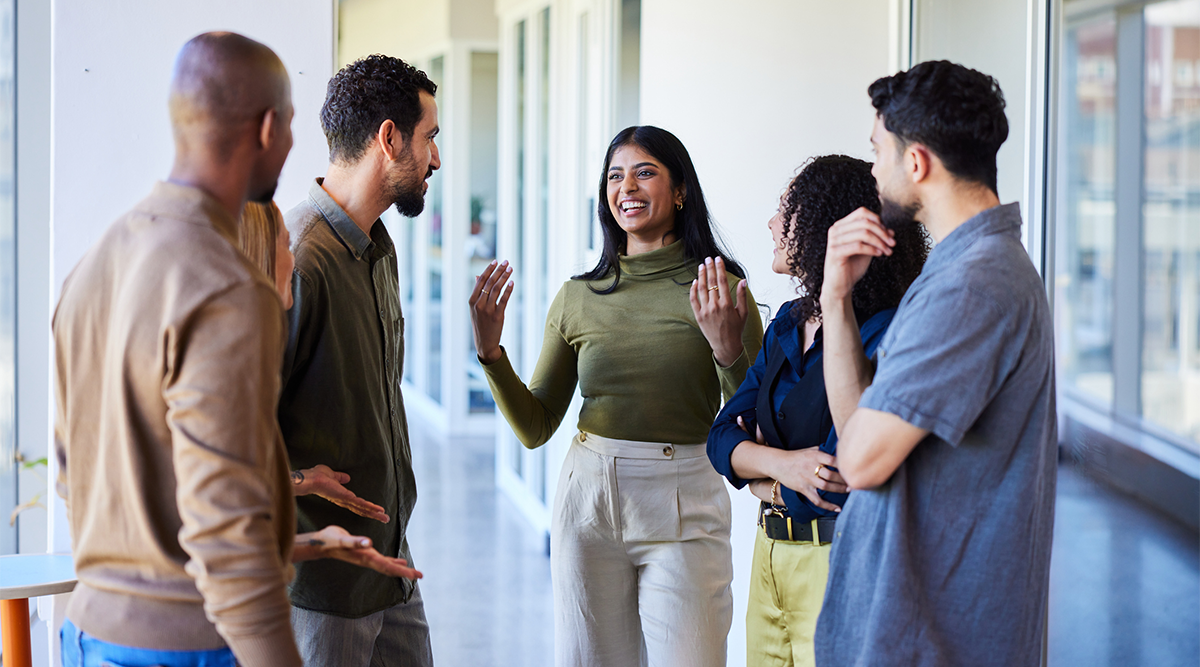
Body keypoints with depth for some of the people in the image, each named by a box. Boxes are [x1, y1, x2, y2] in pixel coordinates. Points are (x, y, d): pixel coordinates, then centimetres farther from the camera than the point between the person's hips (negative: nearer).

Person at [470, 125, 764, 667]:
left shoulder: (719, 292, -3)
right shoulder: (578, 298, 5)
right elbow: (535, 428, 7)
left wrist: (728, 351, -20)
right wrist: (490, 352, -6)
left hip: (683, 509, -3)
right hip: (589, 500, 3)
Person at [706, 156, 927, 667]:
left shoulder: (882, 335, -18)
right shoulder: (789, 324, 8)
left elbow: (839, 485, -24)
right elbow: (722, 437, 2)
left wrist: (762, 481, -6)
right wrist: (784, 464, -18)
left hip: (840, 563, -7)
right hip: (772, 553, 8)